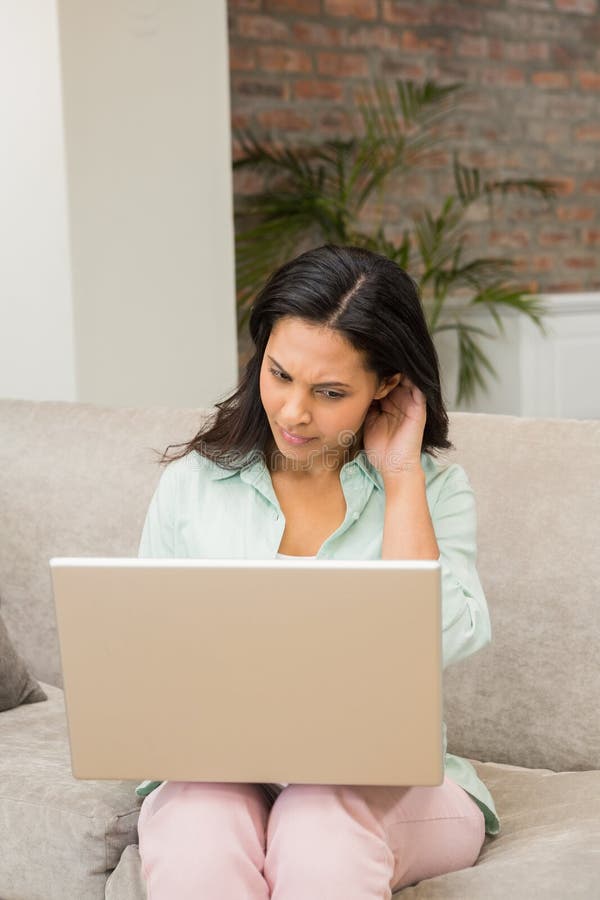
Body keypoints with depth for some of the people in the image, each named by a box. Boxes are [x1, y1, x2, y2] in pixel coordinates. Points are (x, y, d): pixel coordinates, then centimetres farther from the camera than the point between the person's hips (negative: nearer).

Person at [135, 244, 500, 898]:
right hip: (217, 774, 0)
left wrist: (400, 475, -9)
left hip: (383, 779, 0)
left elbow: (435, 643, -15)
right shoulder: (194, 482, 7)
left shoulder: (435, 491, 4)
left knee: (320, 833, -35)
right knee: (198, 847, -34)